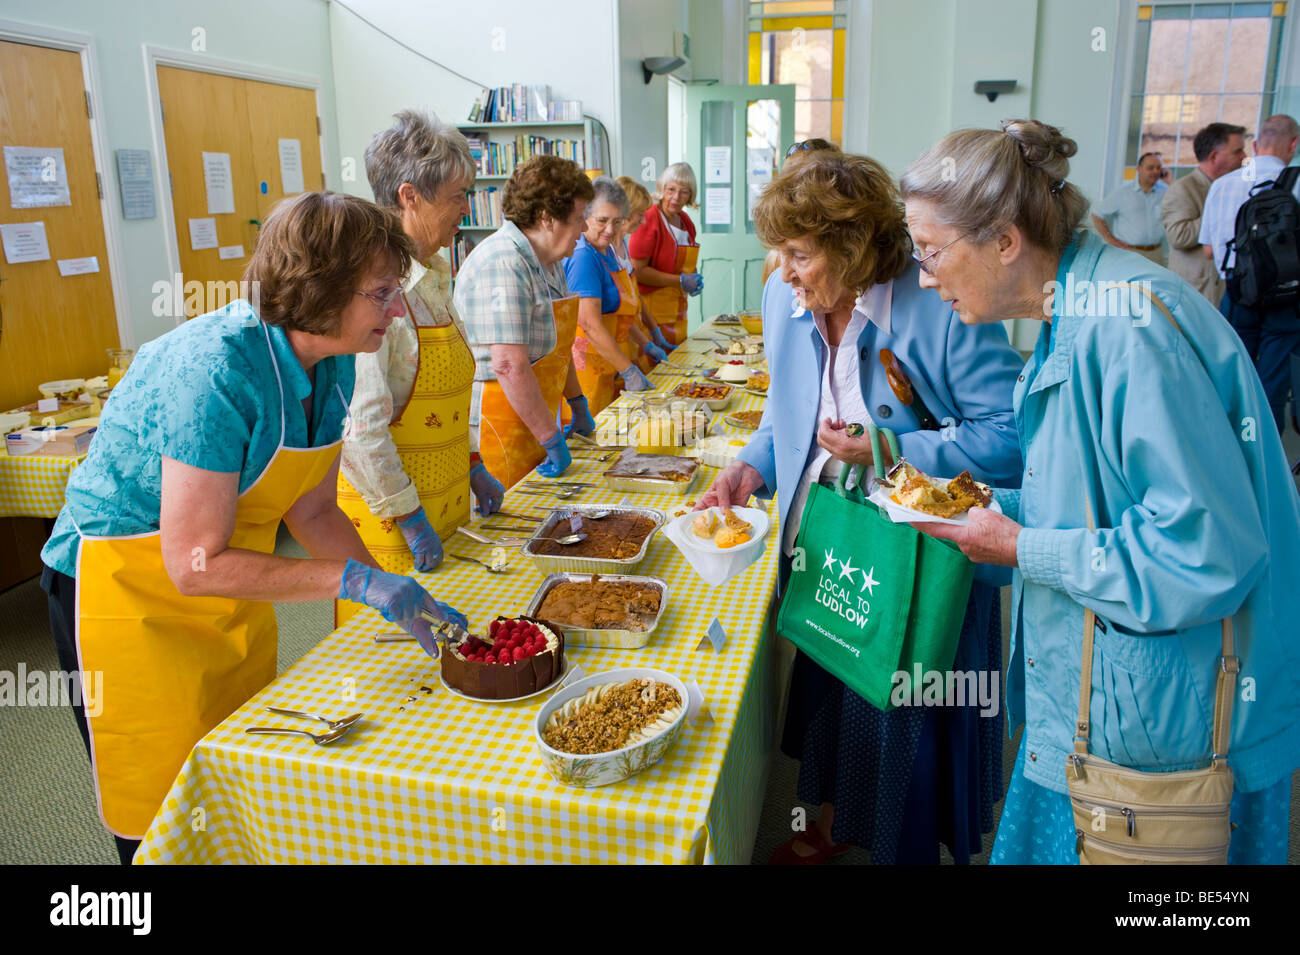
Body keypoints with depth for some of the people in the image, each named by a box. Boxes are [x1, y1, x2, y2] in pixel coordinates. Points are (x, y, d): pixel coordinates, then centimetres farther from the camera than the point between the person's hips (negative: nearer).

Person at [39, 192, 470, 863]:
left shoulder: (332, 364, -8)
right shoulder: (218, 371, -32)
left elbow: (312, 508, 1)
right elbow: (196, 564, -29)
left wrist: (392, 593, -9)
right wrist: (353, 580, -31)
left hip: (232, 585, 7)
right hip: (127, 593, -7)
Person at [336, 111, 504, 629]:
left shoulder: (433, 275, 9)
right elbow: (361, 421, -23)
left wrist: (473, 465, 15)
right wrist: (407, 517, -18)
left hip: (445, 499, 8)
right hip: (383, 509, -8)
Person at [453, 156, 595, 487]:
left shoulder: (547, 260, 12)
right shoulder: (502, 264, -20)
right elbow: (510, 366, -27)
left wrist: (577, 405, 22)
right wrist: (552, 439, -23)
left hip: (536, 421, 9)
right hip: (500, 426, -9)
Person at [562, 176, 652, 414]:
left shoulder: (607, 252, 13)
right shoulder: (583, 257, -17)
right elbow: (590, 325, -23)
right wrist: (629, 370, -21)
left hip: (608, 366, 10)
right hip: (587, 365, -10)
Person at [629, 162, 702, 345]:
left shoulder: (685, 220, 12)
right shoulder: (648, 220, -13)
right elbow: (637, 270, -19)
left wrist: (694, 278, 4)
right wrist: (680, 281, -17)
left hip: (677, 311, 8)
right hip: (651, 309, -8)